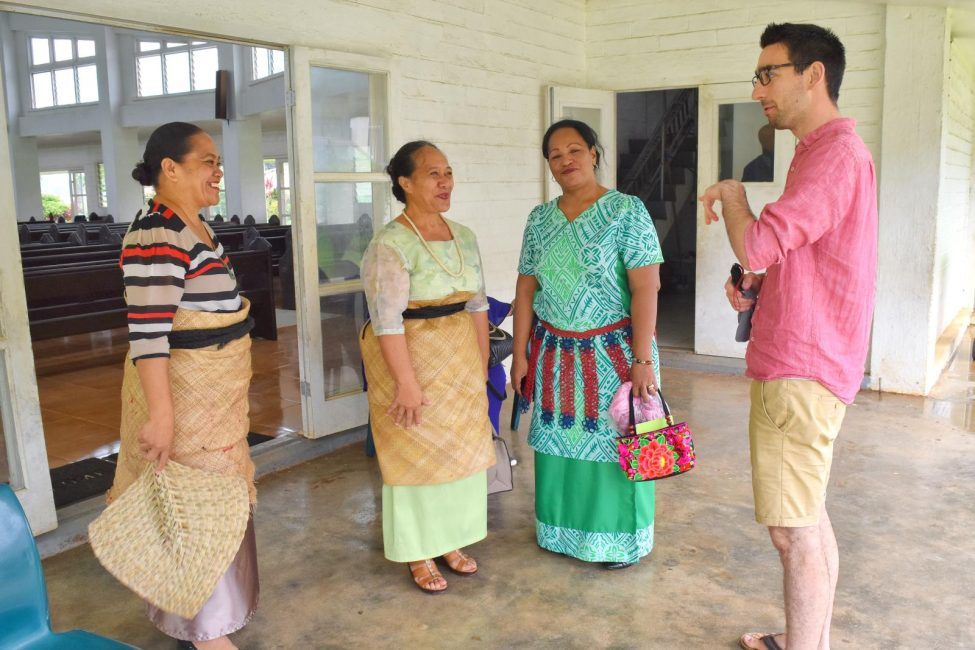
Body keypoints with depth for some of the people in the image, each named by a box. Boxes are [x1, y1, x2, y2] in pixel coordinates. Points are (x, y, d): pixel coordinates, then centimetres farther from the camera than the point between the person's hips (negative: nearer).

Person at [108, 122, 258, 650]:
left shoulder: (194, 226, 10)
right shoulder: (158, 236, -21)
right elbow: (147, 333, -26)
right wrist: (160, 413, -27)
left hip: (215, 388, 10)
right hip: (181, 389, -10)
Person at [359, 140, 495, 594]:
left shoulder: (463, 237, 7)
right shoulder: (391, 244, -15)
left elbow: (477, 305, 12)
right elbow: (386, 321, -20)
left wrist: (482, 364, 10)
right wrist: (407, 383, -21)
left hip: (461, 363, 7)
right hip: (411, 360, -7)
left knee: (462, 450, 14)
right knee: (416, 452, 4)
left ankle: (450, 540, 33)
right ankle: (419, 554, 21)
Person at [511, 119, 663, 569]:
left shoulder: (626, 211, -8)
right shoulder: (539, 219, 6)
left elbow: (645, 287, -14)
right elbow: (525, 290, 6)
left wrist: (642, 360, -19)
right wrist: (520, 355, 3)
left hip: (613, 351, -4)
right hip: (554, 353, 4)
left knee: (613, 443, 6)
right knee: (558, 443, 12)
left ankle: (621, 539, 25)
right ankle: (564, 531, 31)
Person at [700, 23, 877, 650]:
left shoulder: (837, 153, -16)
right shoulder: (822, 151, 18)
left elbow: (756, 245, -25)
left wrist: (731, 193, -6)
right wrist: (756, 285, 9)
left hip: (800, 371, -11)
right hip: (801, 363, 11)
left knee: (794, 528, -4)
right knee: (809, 519, 19)